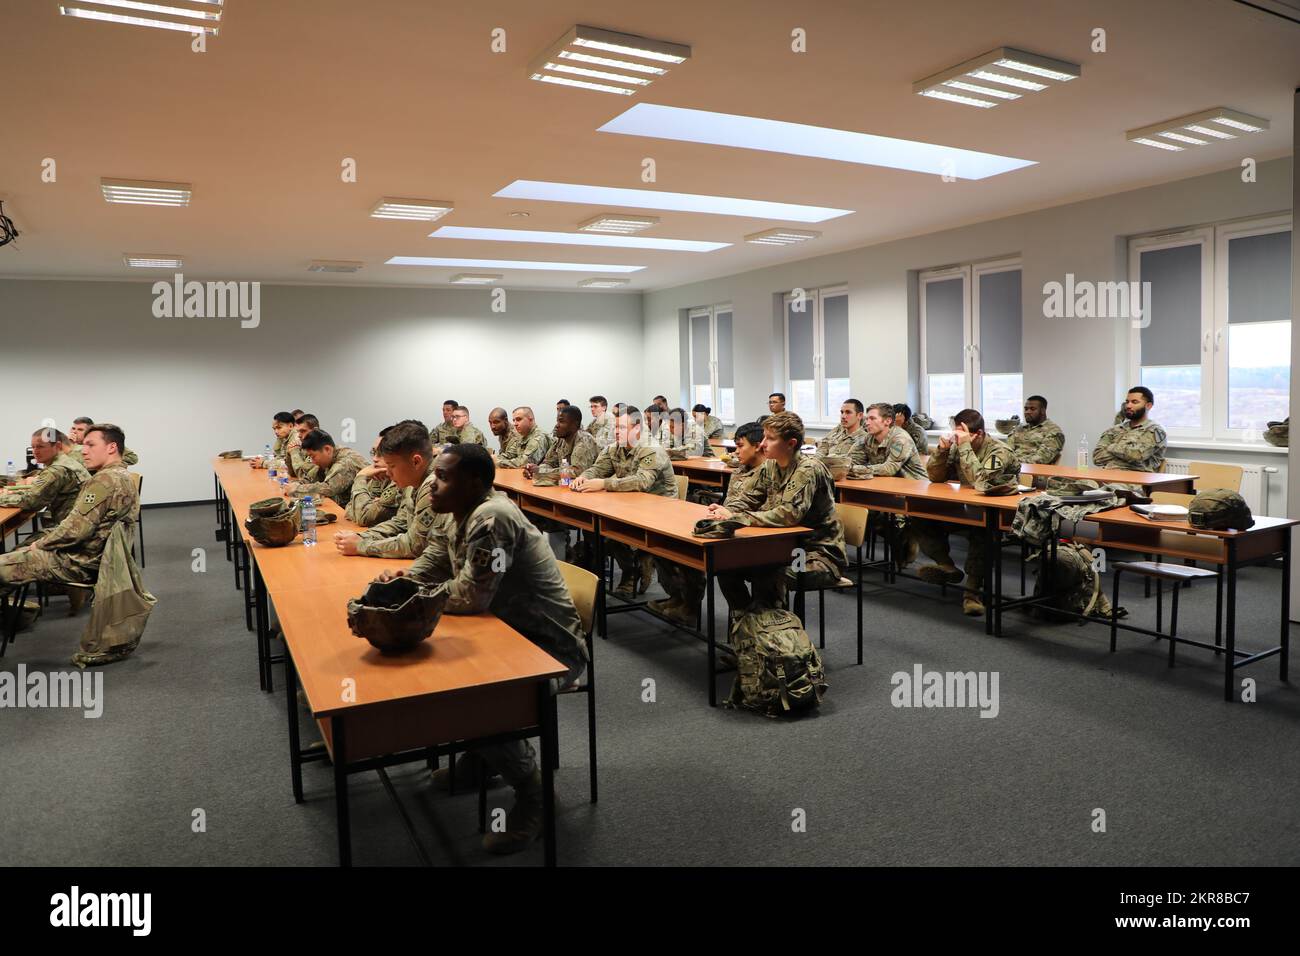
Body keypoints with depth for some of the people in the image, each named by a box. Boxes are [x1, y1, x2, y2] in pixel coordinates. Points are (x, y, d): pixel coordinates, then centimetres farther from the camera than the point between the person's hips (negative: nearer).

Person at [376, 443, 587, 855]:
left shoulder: (492, 518, -26)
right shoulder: (460, 515, 4)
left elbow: (470, 596, -27)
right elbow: (432, 563, 14)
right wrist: (403, 578, -8)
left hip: (552, 649, -10)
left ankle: (531, 790, -1)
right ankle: (479, 757, 28)